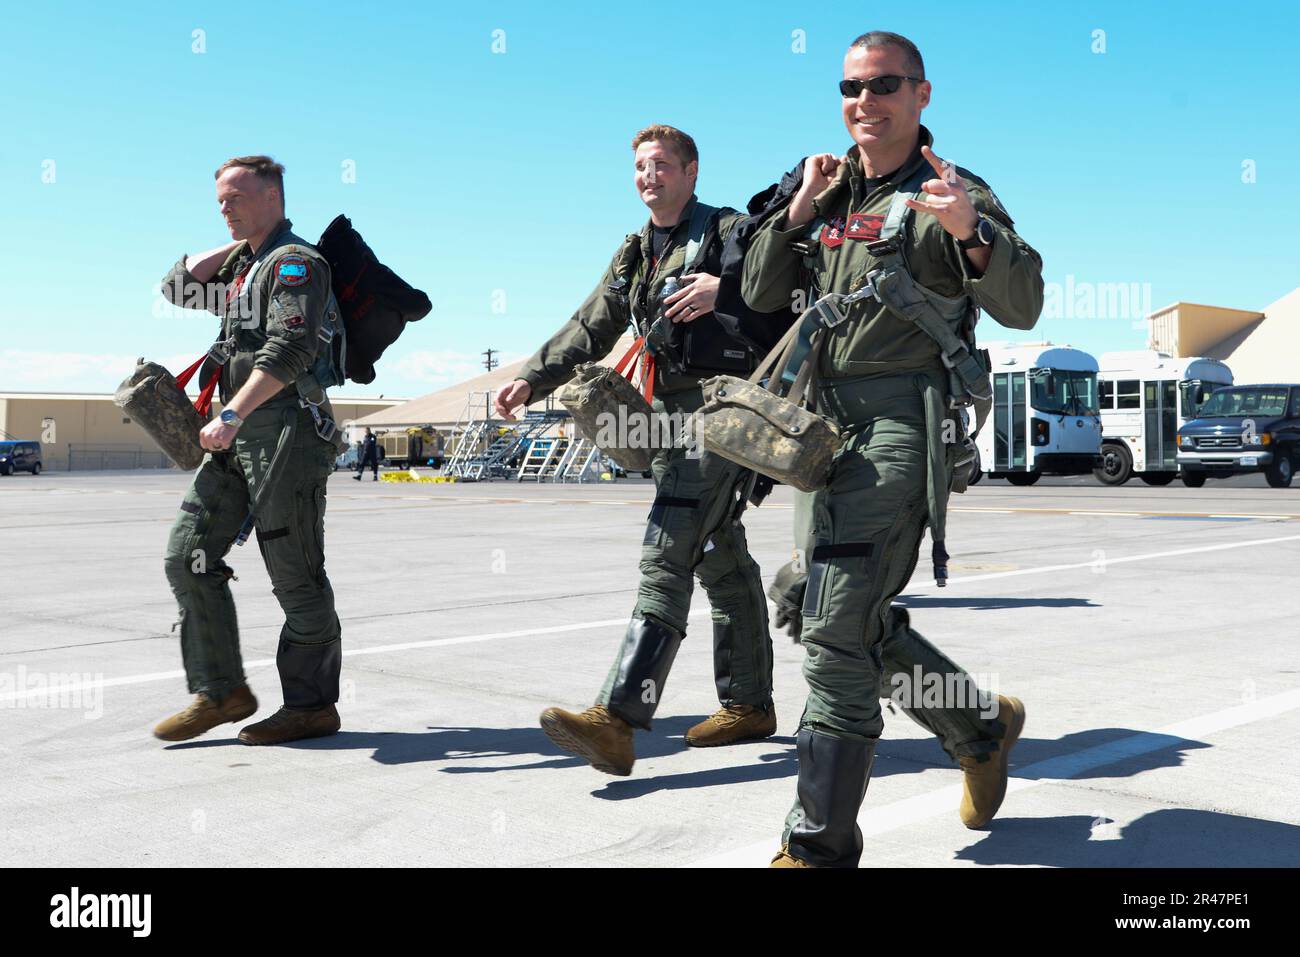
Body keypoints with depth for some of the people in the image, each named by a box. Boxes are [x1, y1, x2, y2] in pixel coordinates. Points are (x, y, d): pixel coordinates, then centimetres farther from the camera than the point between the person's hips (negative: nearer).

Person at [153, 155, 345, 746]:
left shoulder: (296, 262, -7)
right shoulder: (241, 265, 22)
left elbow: (288, 351, -20)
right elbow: (177, 289, 20)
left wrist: (232, 414, -27)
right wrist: (236, 244, 14)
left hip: (287, 430, -9)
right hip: (240, 436, 9)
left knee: (295, 574, -4)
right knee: (188, 555, 5)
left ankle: (311, 706, 6)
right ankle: (220, 691, 12)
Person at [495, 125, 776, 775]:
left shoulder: (729, 231, -1)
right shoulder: (633, 254, 21)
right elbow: (589, 330, 20)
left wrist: (728, 289, -25)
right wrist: (531, 380, 8)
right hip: (665, 416, 8)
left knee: (665, 558, -18)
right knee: (722, 560, 13)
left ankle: (616, 720, -25)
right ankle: (749, 704, 23)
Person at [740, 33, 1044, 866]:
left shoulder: (954, 193, -1)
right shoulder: (828, 192, 18)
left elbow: (1023, 305, -12)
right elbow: (761, 294, 11)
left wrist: (970, 229, -31)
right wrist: (799, 210, -3)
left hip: (902, 421, -7)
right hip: (823, 421, 8)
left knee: (839, 629, -13)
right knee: (855, 620, 14)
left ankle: (821, 845, -6)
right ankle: (982, 724, 35)